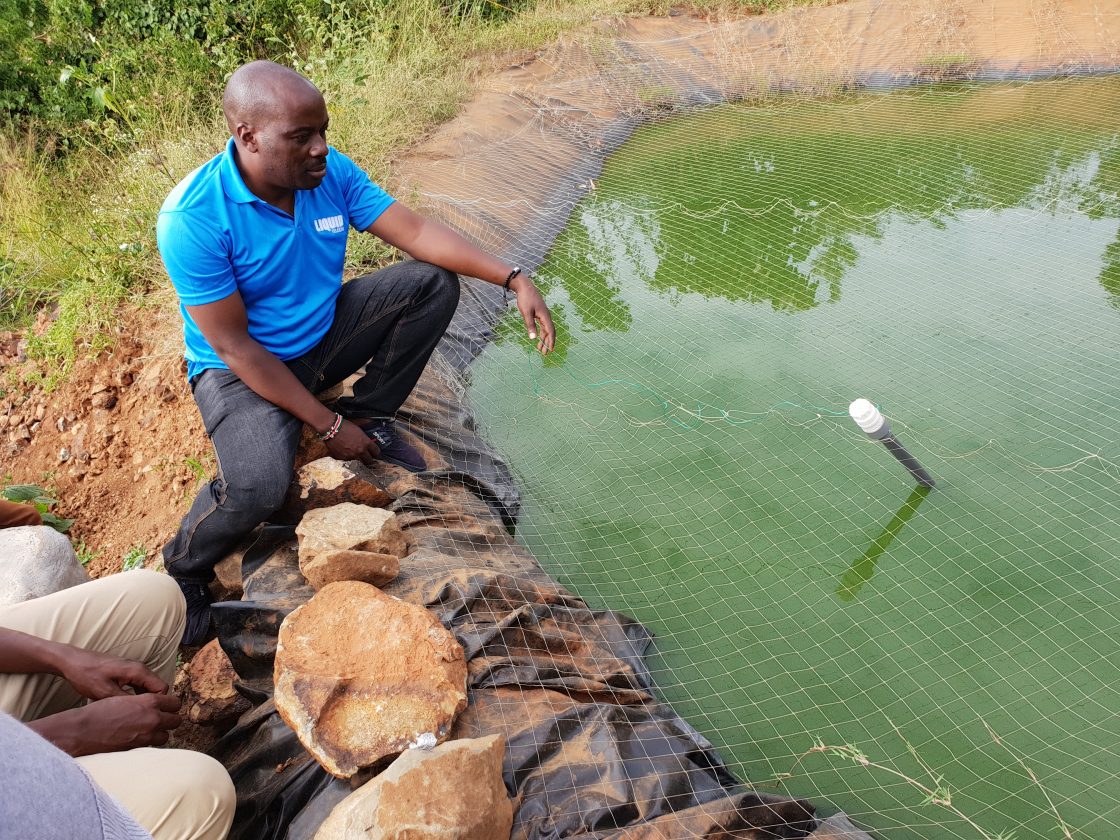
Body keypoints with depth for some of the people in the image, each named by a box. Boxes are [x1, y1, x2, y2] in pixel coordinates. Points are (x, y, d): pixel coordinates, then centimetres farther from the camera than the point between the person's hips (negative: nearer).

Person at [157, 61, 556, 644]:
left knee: (434, 281, -10)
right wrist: (328, 427, -23)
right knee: (259, 483, -34)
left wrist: (514, 279, -24)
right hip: (242, 369, -5)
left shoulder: (331, 172, -12)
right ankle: (183, 573, 1)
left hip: (323, 336, 6)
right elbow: (235, 346, -25)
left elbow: (416, 232, -12)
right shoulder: (192, 218, -27)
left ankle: (369, 413, 5)